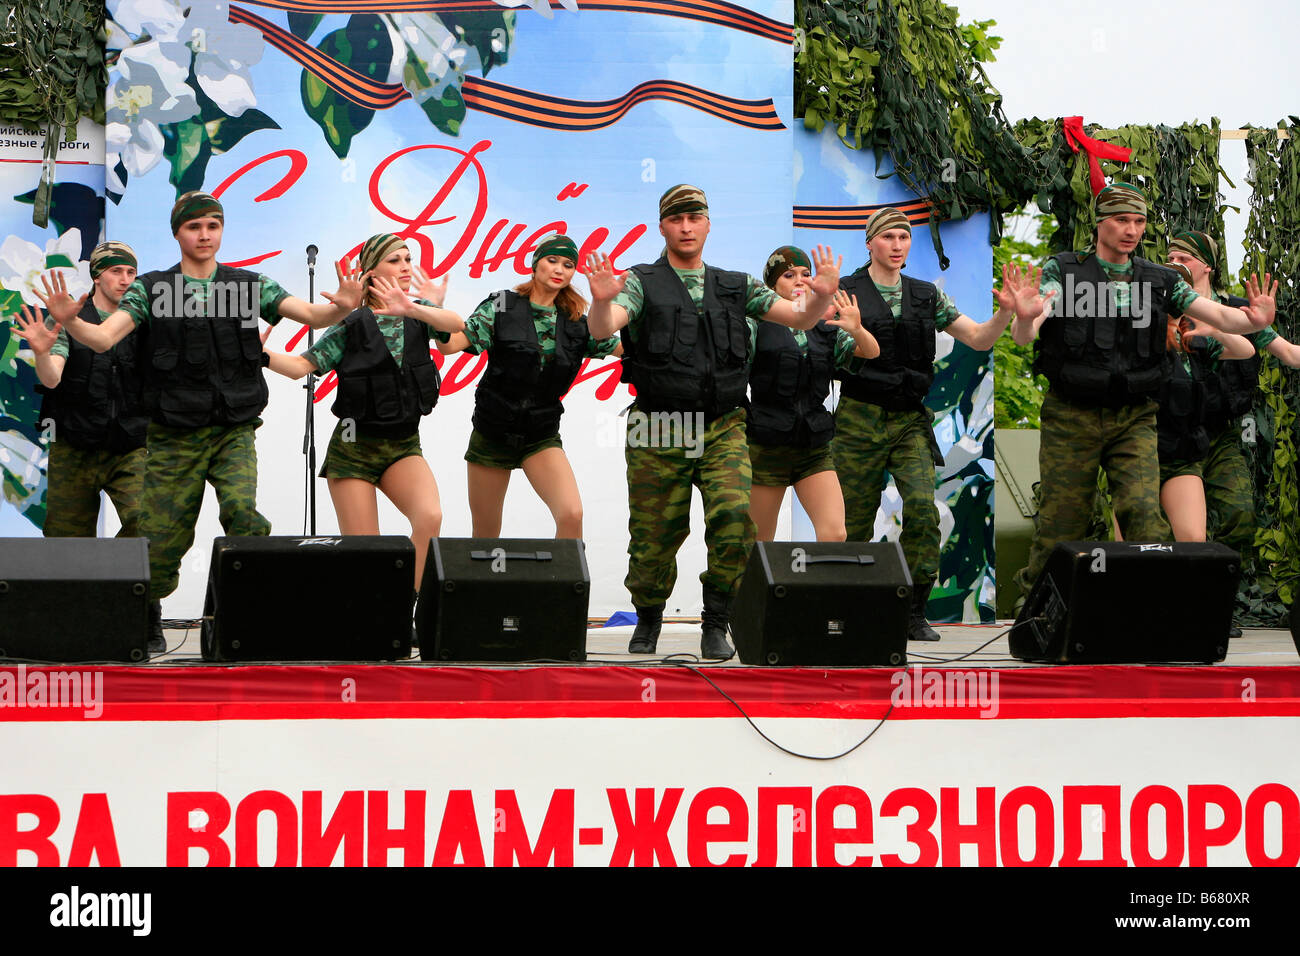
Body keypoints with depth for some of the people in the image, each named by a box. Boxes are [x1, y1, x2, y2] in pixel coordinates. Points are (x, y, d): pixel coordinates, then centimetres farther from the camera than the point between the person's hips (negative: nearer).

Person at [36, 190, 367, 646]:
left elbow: (311, 315, -3)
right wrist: (69, 321, -29)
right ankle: (147, 613, 29)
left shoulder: (250, 285, 5)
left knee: (242, 510, -26)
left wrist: (341, 307, -26)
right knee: (163, 538, 2)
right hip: (174, 436, 0)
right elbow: (103, 338, -8)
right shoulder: (151, 289, 2)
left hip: (234, 431, 0)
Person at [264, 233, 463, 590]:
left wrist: (412, 308, -36)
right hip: (354, 449, -2)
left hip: (404, 447, 2)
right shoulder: (352, 324, -2)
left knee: (429, 517, -26)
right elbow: (302, 365, -8)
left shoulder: (420, 312, 4)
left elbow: (456, 324, -18)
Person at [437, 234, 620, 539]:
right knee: (485, 536, 7)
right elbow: (451, 343, -12)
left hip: (542, 434, 1)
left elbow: (626, 347, -1)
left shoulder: (577, 322, 3)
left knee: (572, 515, -23)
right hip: (492, 431, -1)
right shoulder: (502, 306, -5)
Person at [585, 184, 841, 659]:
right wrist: (600, 301, -37)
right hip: (659, 433, -1)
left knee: (733, 514, -21)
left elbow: (800, 318, 11)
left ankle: (716, 625, -10)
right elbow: (602, 329, -14)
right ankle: (648, 619, 31)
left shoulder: (737, 286, 14)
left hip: (723, 429, 2)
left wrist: (823, 296, -12)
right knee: (655, 538, 3)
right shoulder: (641, 283, 3)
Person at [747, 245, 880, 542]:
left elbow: (871, 351, -1)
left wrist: (856, 330, -23)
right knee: (758, 543, 2)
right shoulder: (758, 327, -1)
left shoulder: (825, 330, 11)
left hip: (814, 448, 3)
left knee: (834, 534, -13)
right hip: (766, 447, -3)